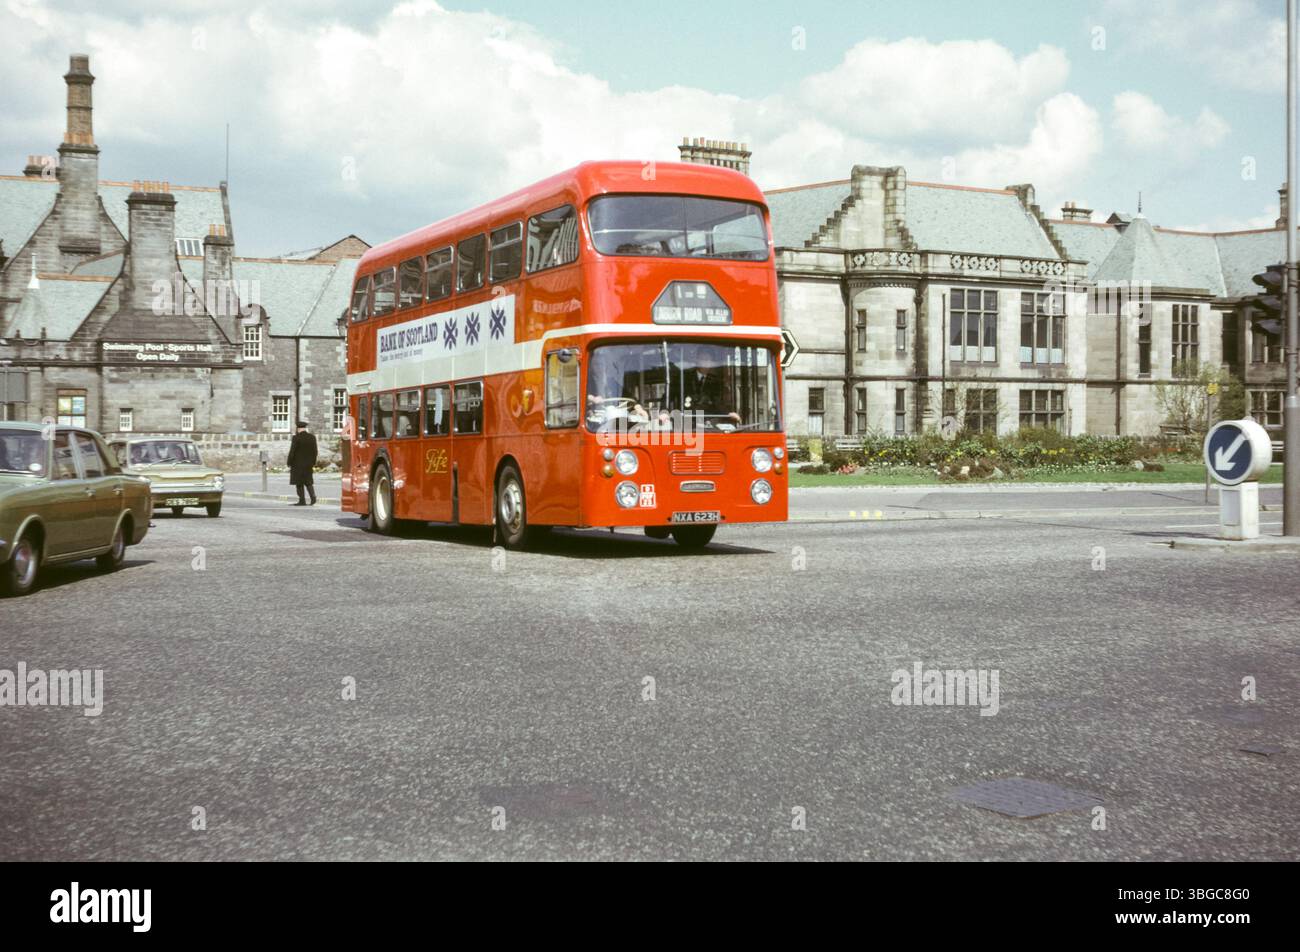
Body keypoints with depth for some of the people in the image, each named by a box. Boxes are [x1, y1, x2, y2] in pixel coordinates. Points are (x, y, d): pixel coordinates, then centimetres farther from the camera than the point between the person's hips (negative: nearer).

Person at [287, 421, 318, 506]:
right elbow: (315, 451, 4)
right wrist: (313, 463, 12)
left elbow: (292, 452, -12)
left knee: (299, 483, 3)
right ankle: (313, 496, -6)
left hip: (298, 464, -5)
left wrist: (289, 464, -4)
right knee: (308, 481, 13)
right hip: (308, 464, 5)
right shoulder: (312, 437, 1)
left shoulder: (296, 438, -13)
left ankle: (302, 501, 1)